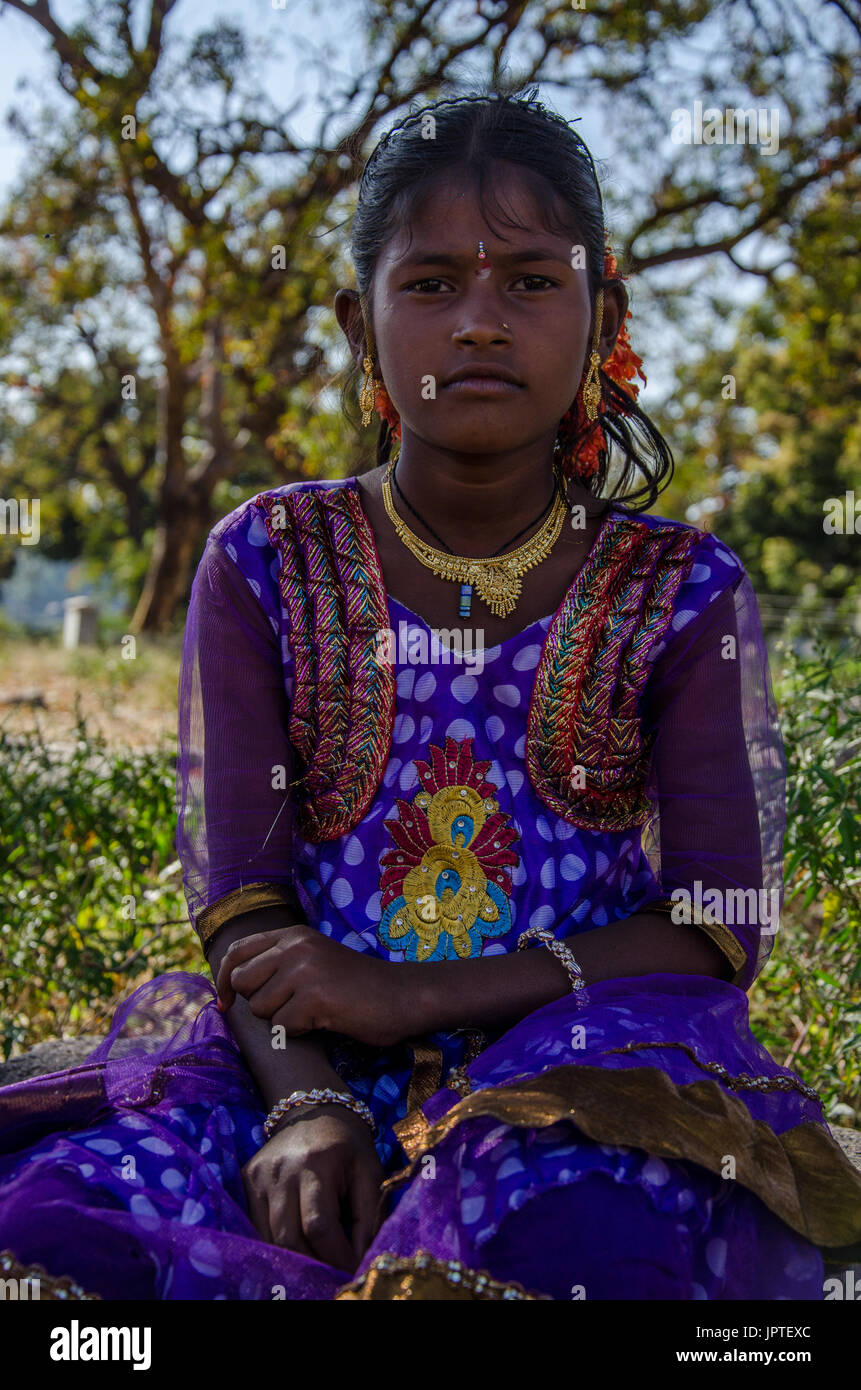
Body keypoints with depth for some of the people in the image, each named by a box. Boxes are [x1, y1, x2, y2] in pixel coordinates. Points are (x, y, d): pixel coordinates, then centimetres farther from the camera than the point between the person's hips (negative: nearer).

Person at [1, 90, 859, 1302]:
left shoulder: (683, 595, 2)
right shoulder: (266, 567, 5)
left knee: (580, 1236, -38)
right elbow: (237, 895, -2)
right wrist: (305, 1105, -22)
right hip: (309, 1059, 2)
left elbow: (721, 930, -4)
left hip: (581, 1066, -1)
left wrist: (416, 994, -14)